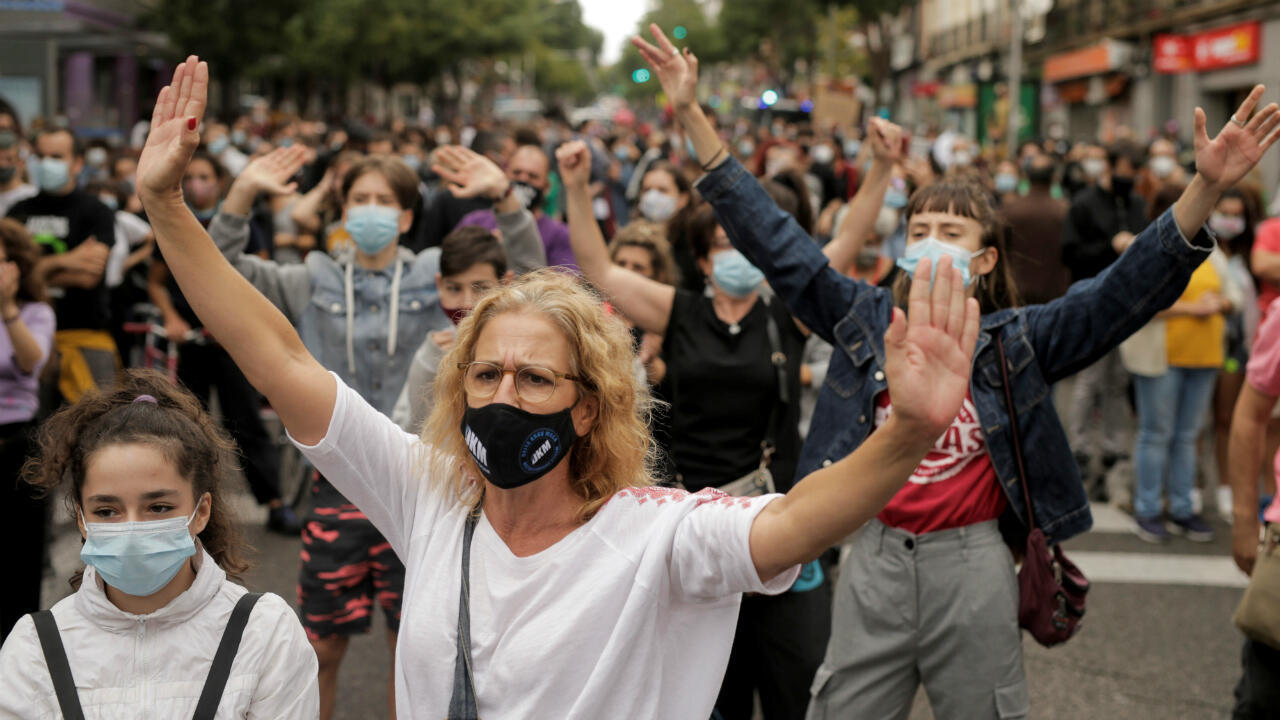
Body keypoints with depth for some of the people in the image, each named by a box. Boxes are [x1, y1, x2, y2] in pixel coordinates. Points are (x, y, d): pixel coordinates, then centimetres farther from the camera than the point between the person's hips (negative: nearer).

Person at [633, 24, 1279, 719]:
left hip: (972, 565, -2)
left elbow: (1126, 289, -13)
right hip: (875, 561, 2)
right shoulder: (866, 320, 3)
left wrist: (1207, 187, -27)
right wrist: (692, 115, -3)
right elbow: (775, 242, 1)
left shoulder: (1017, 340, -3)